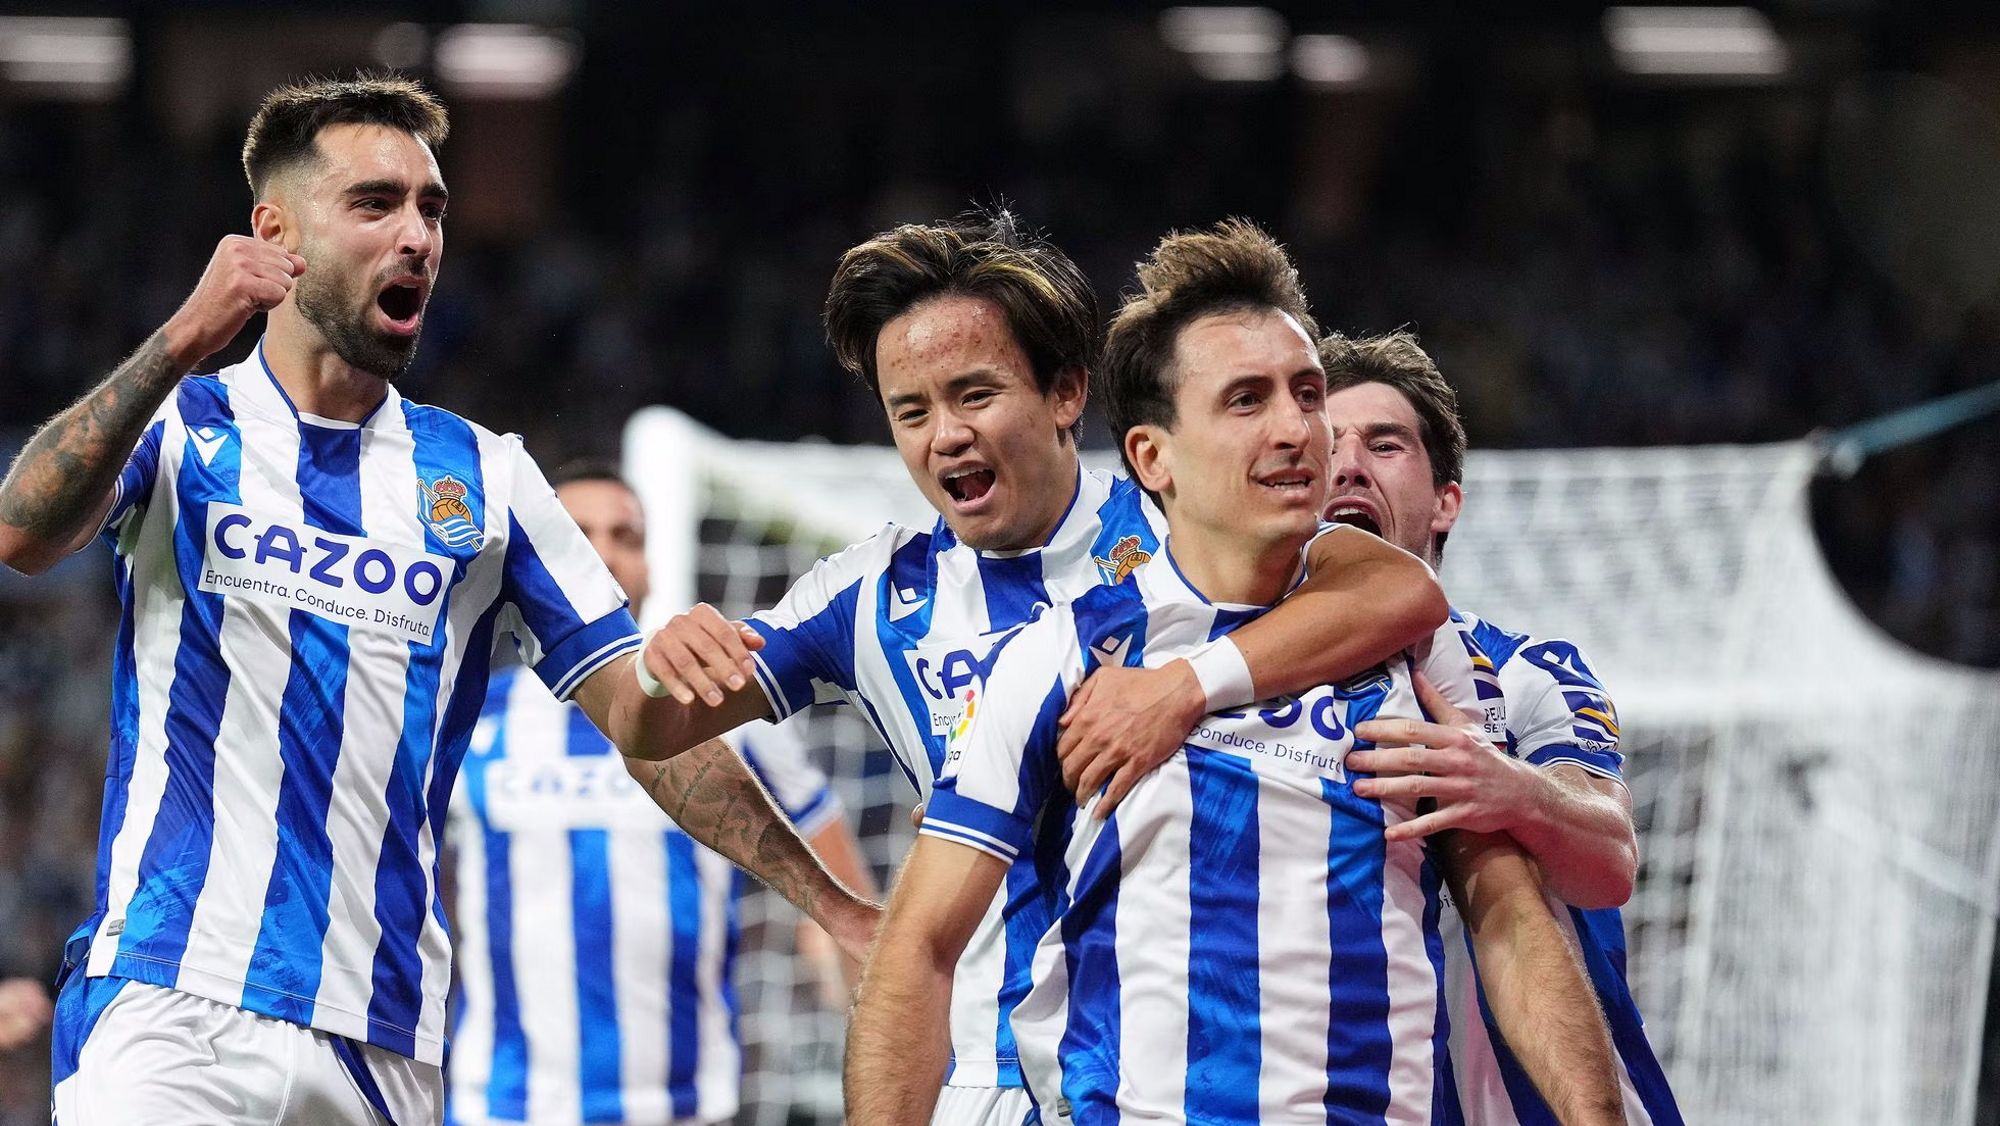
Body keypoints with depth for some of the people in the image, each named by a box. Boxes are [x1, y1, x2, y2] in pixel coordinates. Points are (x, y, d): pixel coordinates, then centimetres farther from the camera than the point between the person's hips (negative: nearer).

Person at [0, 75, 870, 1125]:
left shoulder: (482, 478, 14)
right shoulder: (174, 428, 7)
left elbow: (646, 714, 12)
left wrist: (835, 908, 3)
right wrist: (184, 341, -21)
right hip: (170, 1001, -3)